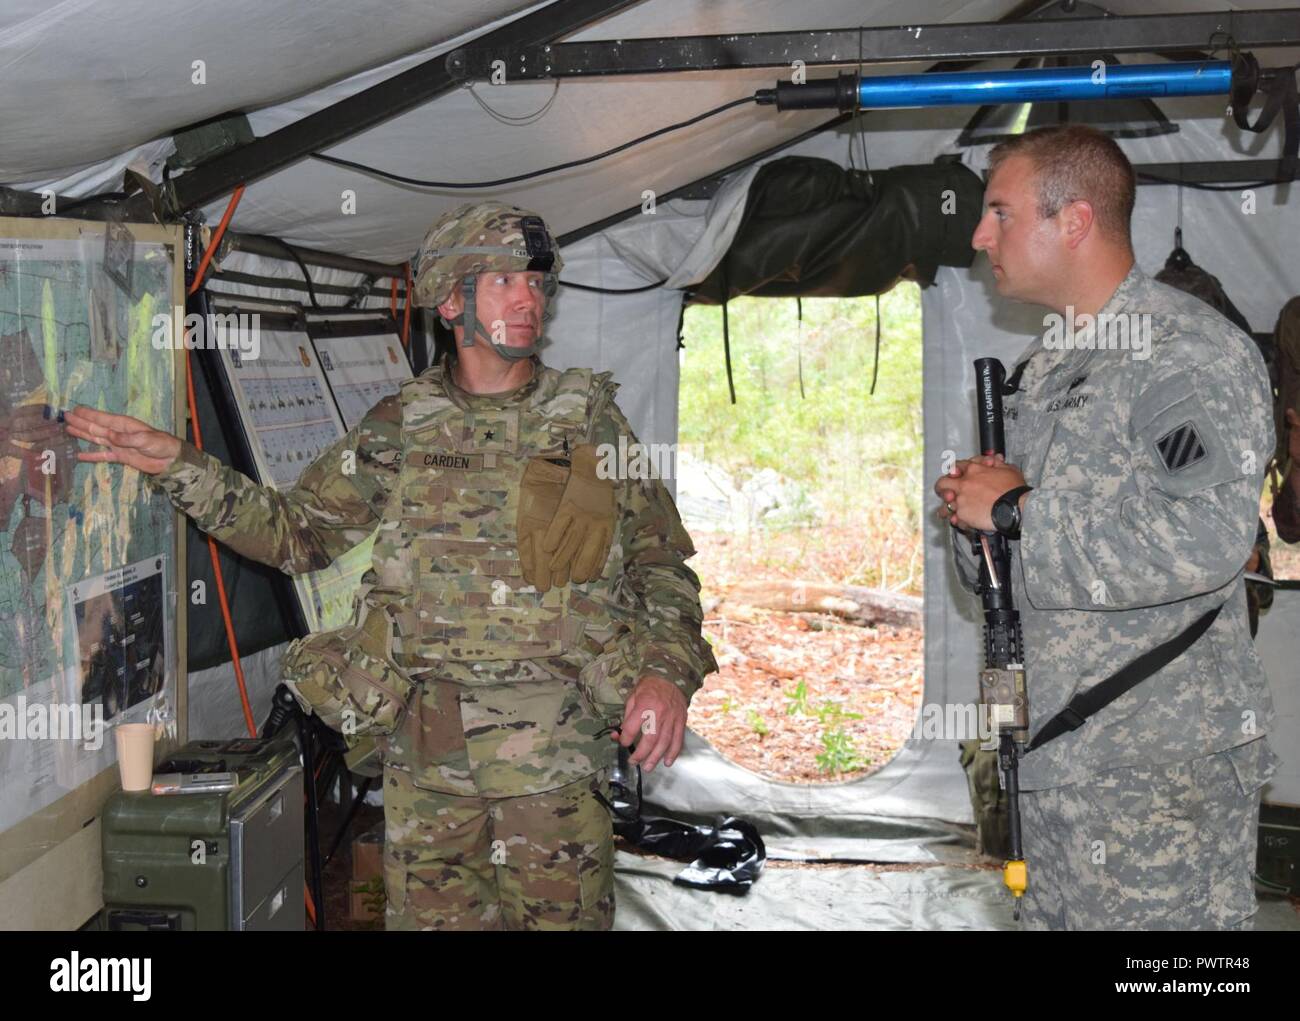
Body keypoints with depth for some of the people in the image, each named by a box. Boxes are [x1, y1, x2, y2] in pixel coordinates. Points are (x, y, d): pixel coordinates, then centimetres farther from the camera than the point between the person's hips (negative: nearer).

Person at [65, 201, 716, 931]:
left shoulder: (592, 419, 5)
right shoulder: (400, 430, 6)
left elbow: (662, 563, 7)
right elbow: (297, 533, 12)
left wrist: (667, 671, -9)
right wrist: (180, 466, 3)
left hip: (559, 757, -1)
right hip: (426, 760, 1)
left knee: (565, 917, 4)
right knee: (431, 916, 8)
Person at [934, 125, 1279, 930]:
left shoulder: (1190, 352, -12)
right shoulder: (1043, 367, 16)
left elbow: (1203, 542, -29)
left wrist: (1015, 509, -19)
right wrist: (971, 507, -1)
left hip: (1159, 774, -8)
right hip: (1050, 754, 8)